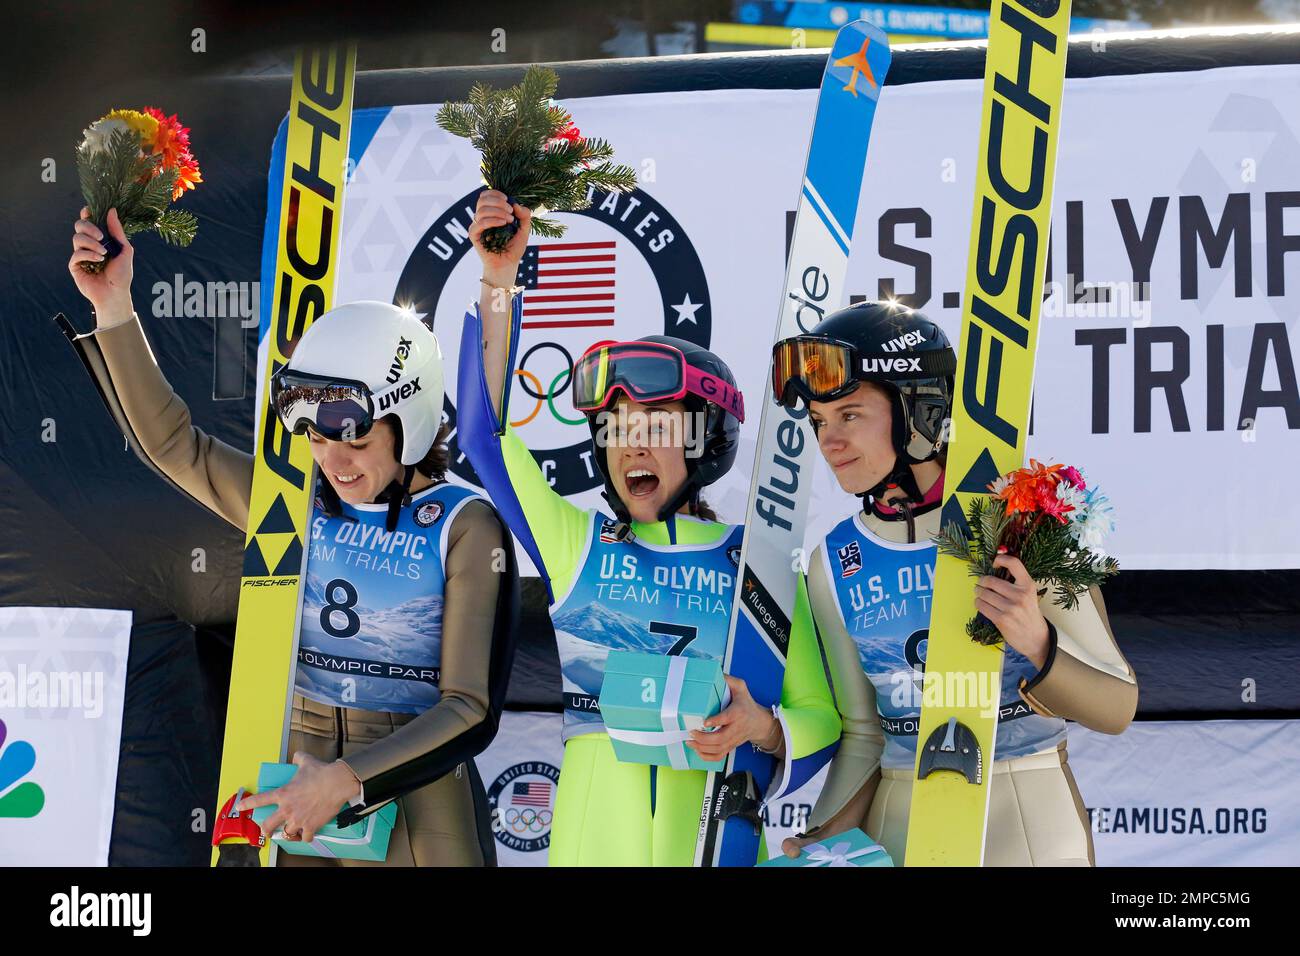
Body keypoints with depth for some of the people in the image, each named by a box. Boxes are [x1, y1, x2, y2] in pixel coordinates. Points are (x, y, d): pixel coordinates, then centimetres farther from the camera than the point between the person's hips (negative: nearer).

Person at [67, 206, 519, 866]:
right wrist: (114, 309, 2)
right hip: (300, 797, 4)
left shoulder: (464, 528, -11)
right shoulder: (303, 505, 3)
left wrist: (349, 780, -23)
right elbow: (173, 442, 9)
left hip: (416, 807, -4)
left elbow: (471, 712, -15)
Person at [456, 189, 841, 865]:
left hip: (709, 829, -1)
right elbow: (486, 429, 1)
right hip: (593, 828, 1)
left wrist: (760, 728, -18)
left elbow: (822, 717, 4)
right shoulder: (578, 546, 6)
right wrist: (500, 277, -3)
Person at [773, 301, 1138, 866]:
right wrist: (823, 838, -8)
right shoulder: (834, 564, -1)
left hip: (1031, 822, -3)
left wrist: (1037, 645, -27)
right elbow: (864, 735, 7)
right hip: (899, 824, 3)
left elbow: (1118, 709, -10)